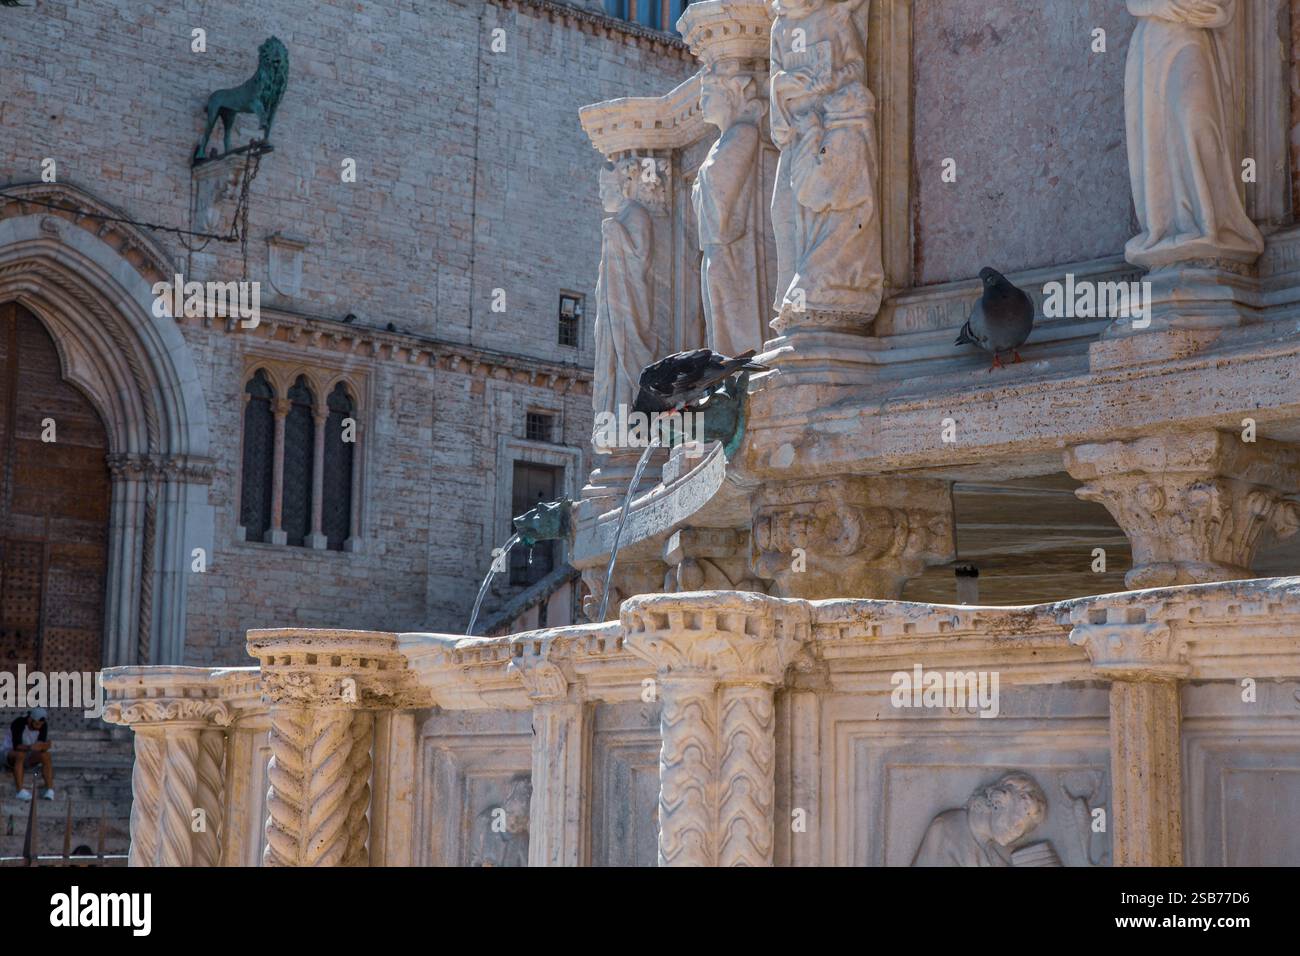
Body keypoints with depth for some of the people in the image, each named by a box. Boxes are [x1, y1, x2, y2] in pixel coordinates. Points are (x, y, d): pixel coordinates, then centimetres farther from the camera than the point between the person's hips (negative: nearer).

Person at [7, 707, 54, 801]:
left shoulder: (43, 725, -13)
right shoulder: (18, 723, -26)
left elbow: (45, 746, -18)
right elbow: (17, 746, -34)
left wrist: (42, 745, -41)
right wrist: (30, 747, -51)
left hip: (29, 757, 4)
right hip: (11, 754, -4)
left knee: (46, 755, -25)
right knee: (20, 754, -37)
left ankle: (50, 790, -33)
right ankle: (21, 791, -42)